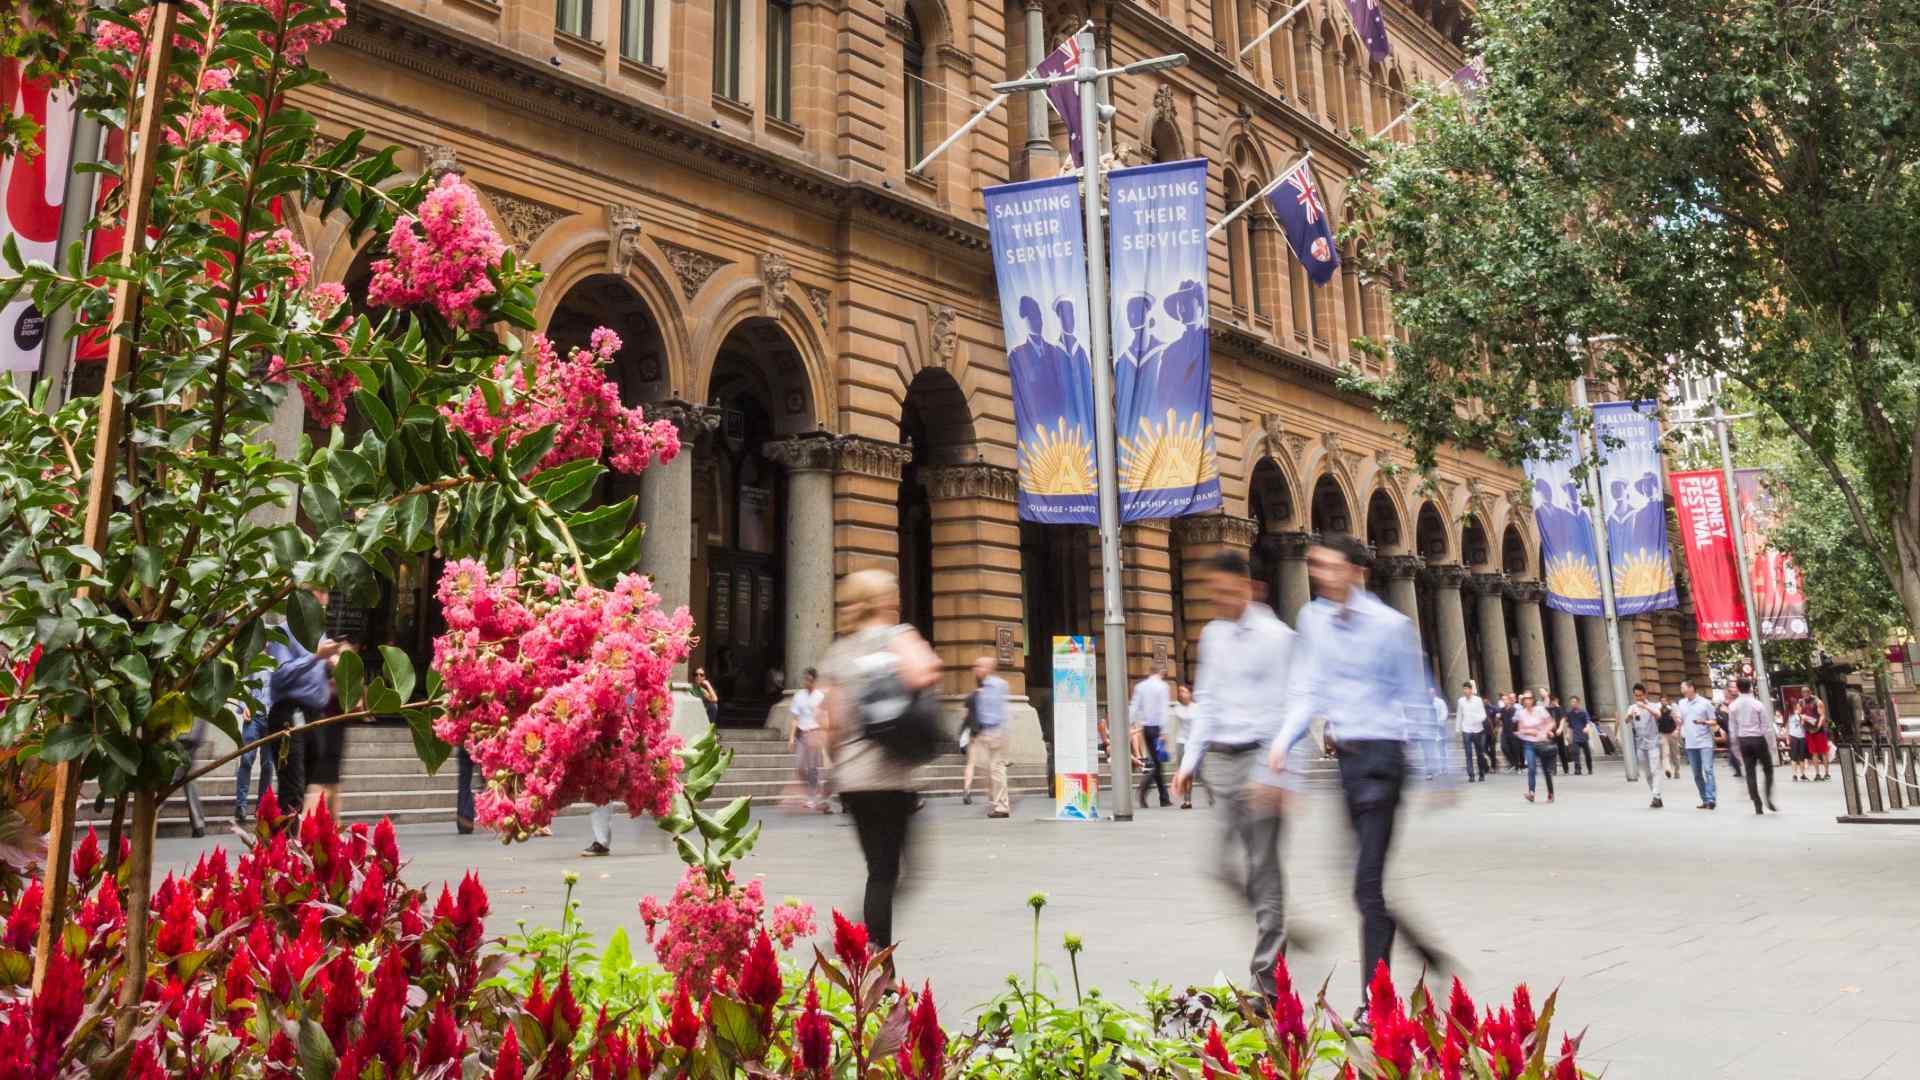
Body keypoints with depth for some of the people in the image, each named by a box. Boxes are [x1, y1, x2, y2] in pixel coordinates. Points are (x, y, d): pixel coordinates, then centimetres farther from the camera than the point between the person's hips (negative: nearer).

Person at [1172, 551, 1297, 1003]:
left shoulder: (1275, 637, -7)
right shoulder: (1212, 635, 14)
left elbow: (1282, 710, -11)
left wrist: (1269, 774, -17)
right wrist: (1190, 760, 10)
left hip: (1258, 761, -6)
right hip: (1220, 760, 6)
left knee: (1263, 864, -2)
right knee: (1225, 865, 5)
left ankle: (1266, 967, 8)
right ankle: (1271, 927, 28)